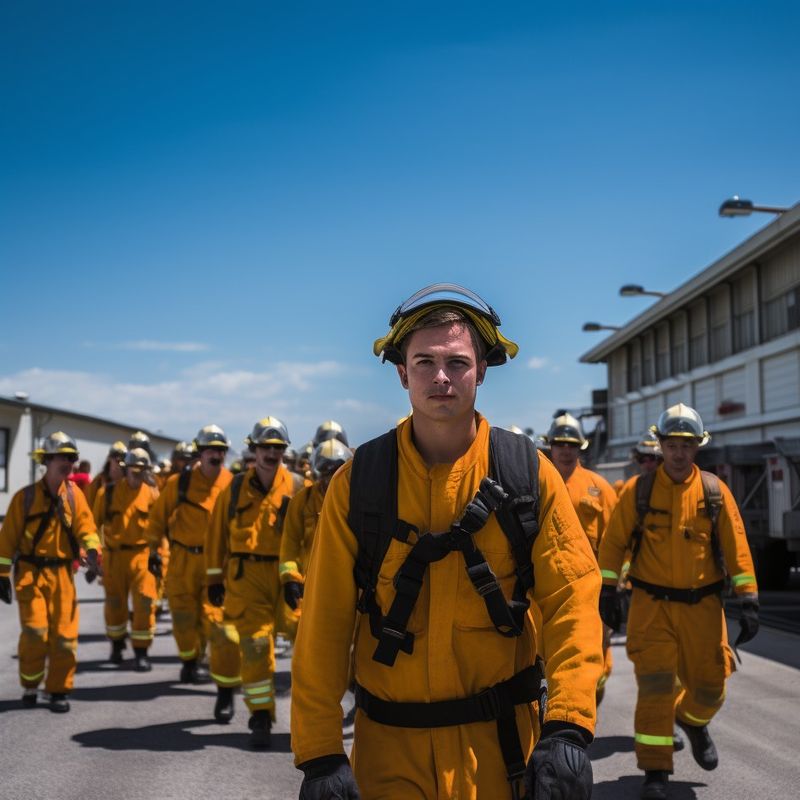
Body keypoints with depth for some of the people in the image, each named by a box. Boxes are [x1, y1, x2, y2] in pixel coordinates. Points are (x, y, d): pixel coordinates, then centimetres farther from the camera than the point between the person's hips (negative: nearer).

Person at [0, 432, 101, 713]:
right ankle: (30, 686, 13)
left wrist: (93, 555, -22)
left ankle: (59, 690, 15)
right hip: (31, 573, -2)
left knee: (64, 634, 0)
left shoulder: (74, 495, 3)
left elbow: (85, 527, -3)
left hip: (62, 574, 2)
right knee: (35, 631, -10)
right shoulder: (25, 496, -4)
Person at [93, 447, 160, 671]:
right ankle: (117, 645, 36)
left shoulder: (152, 494, 0)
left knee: (145, 602, -8)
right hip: (114, 555, 1)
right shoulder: (107, 493, 0)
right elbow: (94, 524, 5)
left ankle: (141, 653, 2)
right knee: (115, 603, 13)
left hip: (142, 554, -1)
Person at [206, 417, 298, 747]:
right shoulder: (236, 488, 6)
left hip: (285, 575, -1)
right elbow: (217, 534, 11)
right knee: (254, 643, -2)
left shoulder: (296, 487, 0)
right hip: (245, 576, 1)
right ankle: (260, 715, 6)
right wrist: (214, 578, 9)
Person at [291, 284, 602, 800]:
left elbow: (571, 600, -8)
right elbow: (324, 622, -6)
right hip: (389, 739, 0)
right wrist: (319, 753, -11)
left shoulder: (529, 475, -4)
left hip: (499, 737, 1)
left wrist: (567, 728, -19)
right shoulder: (357, 482, -5)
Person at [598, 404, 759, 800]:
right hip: (652, 605, -2)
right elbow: (614, 541, 2)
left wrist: (748, 602, -4)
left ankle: (693, 721, 45)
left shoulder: (715, 491, 1)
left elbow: (736, 546, 1)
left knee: (709, 686, 10)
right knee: (656, 686, -7)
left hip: (702, 606, 2)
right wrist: (607, 591, -2)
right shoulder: (638, 490, -2)